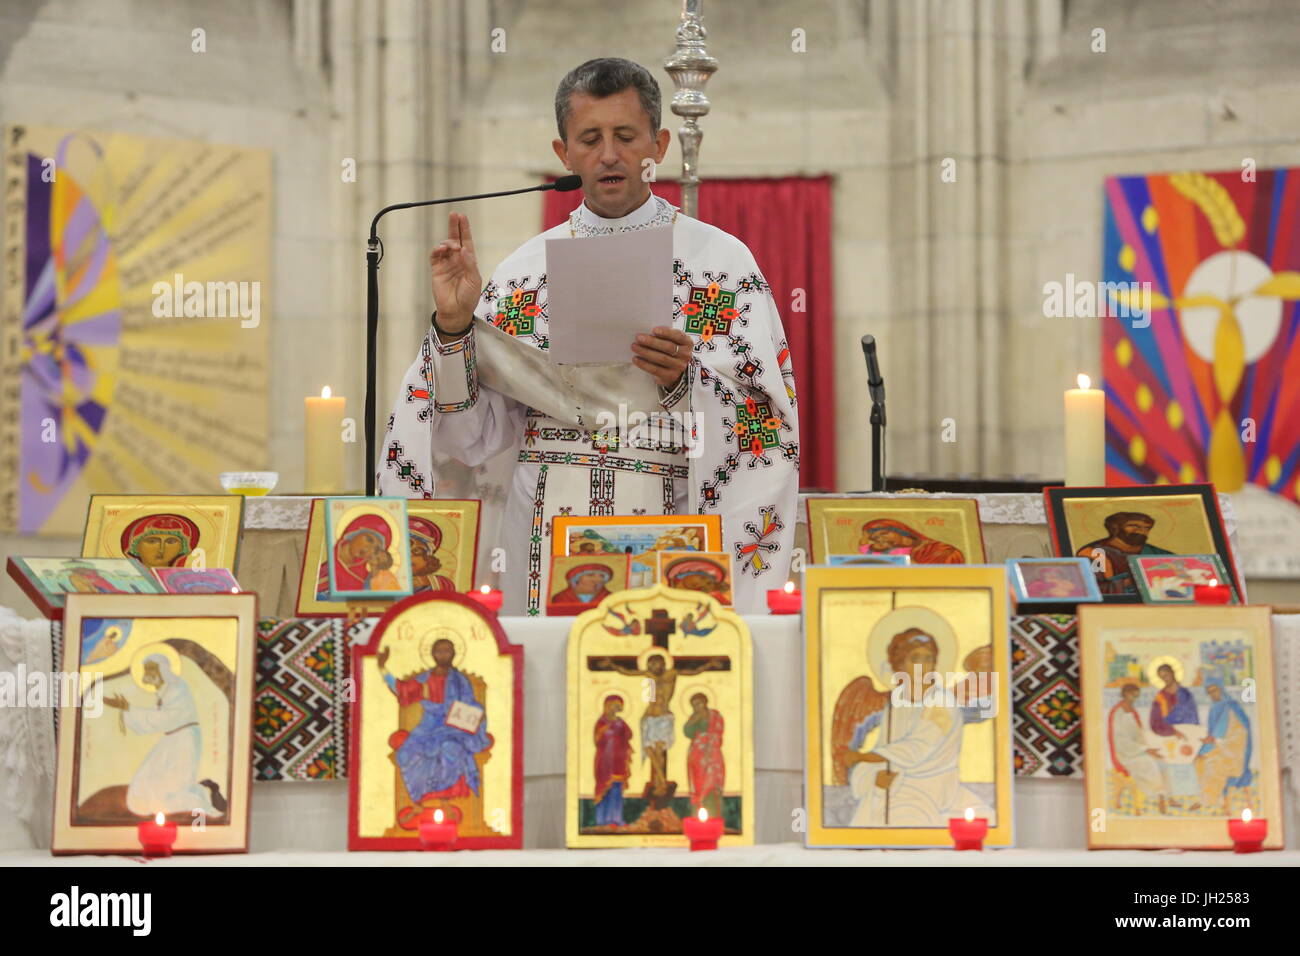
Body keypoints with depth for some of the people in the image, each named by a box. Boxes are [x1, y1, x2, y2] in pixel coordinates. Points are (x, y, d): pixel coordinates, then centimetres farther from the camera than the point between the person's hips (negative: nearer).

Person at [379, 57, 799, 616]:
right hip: (548, 545, 2)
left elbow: (764, 423, -5)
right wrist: (454, 325, -8)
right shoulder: (526, 270, 10)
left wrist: (684, 384, -22)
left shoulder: (722, 262, 3)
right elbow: (475, 436, 5)